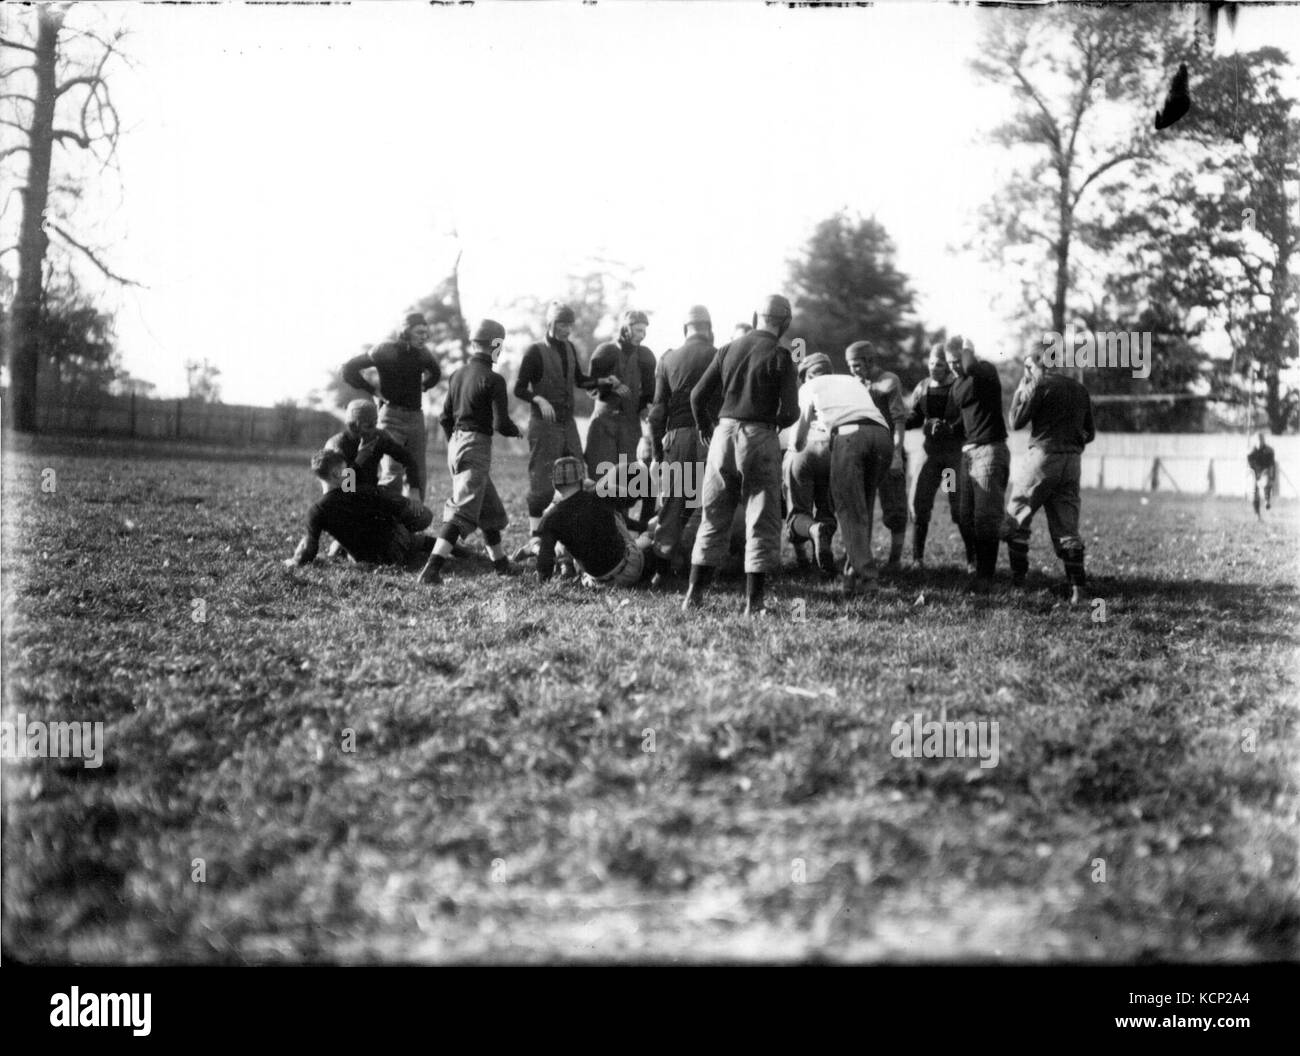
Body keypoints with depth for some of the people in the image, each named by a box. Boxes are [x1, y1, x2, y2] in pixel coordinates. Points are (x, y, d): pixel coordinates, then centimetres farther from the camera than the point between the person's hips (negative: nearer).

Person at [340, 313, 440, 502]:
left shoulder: (423, 354, 7)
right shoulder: (385, 350, -8)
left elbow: (435, 374, 30)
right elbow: (349, 368, -3)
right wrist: (373, 391, -5)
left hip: (416, 416, 5)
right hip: (392, 414, -5)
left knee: (419, 475, 4)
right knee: (393, 473, -16)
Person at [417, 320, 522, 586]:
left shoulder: (458, 375, 9)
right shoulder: (492, 379, -13)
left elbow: (444, 418, 15)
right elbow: (500, 423, -15)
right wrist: (517, 431, 7)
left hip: (455, 444, 8)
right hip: (477, 446, -8)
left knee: (489, 506, 22)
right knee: (462, 511, -11)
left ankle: (501, 562, 34)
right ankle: (432, 569, -21)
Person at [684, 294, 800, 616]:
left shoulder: (728, 350, 7)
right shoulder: (780, 356, -5)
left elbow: (698, 395, 7)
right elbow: (790, 411, -11)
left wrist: (705, 428, 24)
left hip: (724, 433, 4)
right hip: (761, 438, -4)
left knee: (714, 516, 13)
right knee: (762, 521, 4)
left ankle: (694, 593, 13)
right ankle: (753, 601, 1)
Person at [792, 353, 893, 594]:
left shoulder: (809, 387, 28)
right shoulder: (853, 381, 38)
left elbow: (799, 441, 32)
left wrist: (798, 448, 54)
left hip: (848, 435, -4)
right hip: (883, 434, 4)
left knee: (850, 509, -4)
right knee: (864, 507, 13)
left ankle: (864, 572, -17)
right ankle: (852, 570, 7)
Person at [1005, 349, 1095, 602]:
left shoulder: (1039, 385, -5)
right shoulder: (1080, 389, 15)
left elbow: (1017, 422, -5)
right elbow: (1090, 434, 18)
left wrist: (1020, 391, 6)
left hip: (1044, 456, -6)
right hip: (1073, 461, 6)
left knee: (1016, 517, 8)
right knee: (1067, 526, 6)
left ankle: (1018, 578, 4)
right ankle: (1077, 588, -5)